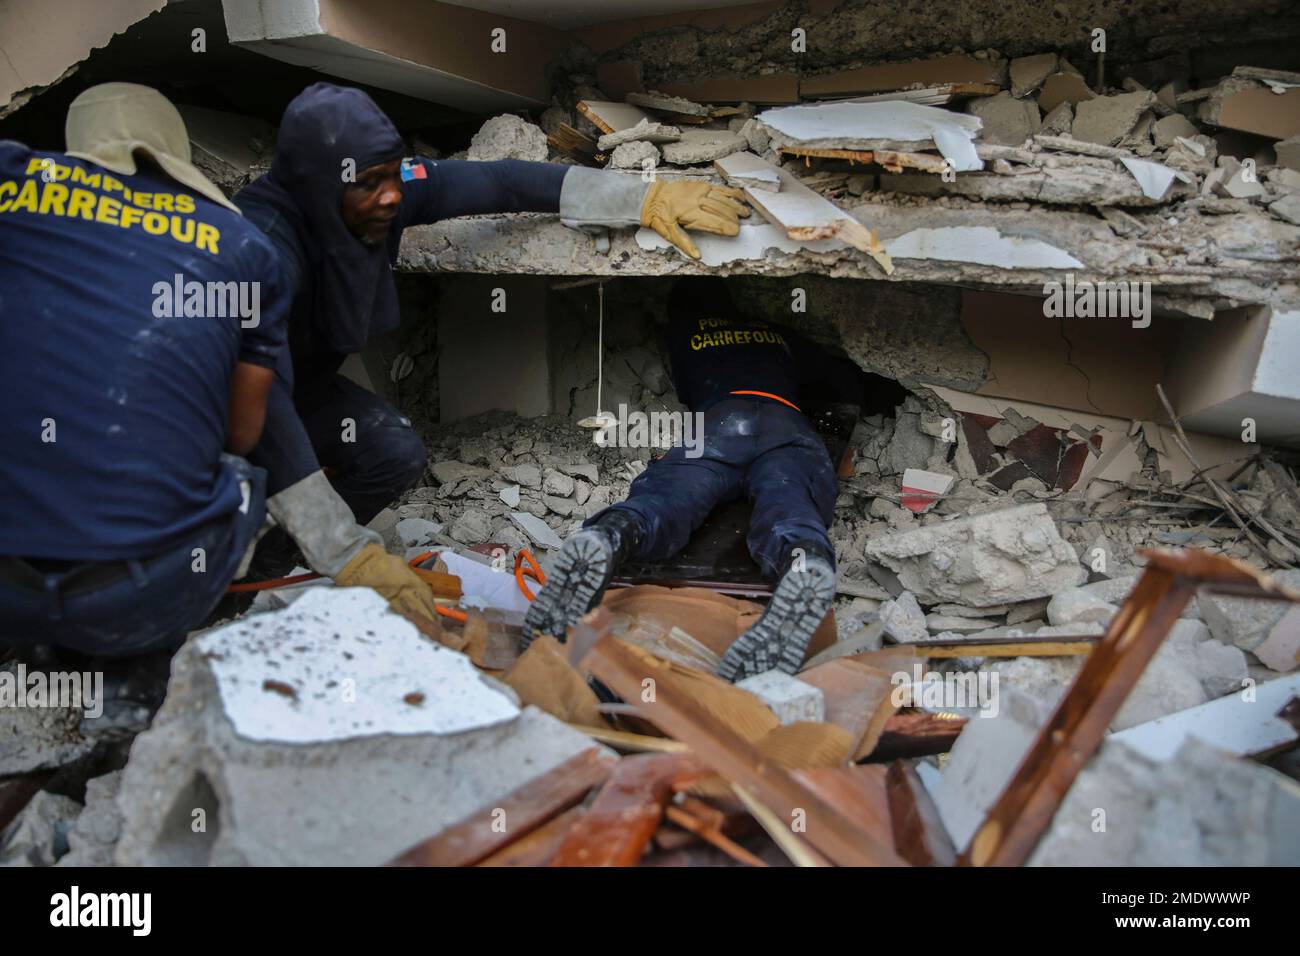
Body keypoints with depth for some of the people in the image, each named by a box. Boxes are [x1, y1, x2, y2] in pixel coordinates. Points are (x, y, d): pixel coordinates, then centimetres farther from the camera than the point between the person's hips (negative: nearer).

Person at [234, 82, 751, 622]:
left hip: (305, 381, 6)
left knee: (396, 454, -17)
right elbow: (261, 400, -48)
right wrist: (349, 555, -54)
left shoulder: (393, 188, -22)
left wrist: (645, 198, -21)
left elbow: (500, 183, -16)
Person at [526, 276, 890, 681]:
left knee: (664, 497, -23)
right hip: (791, 427, 1)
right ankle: (805, 564, -61)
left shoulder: (680, 333, 36)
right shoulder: (778, 335, 41)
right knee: (788, 509, -26)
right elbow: (856, 386, 45)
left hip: (717, 420, -1)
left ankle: (609, 538, -57)